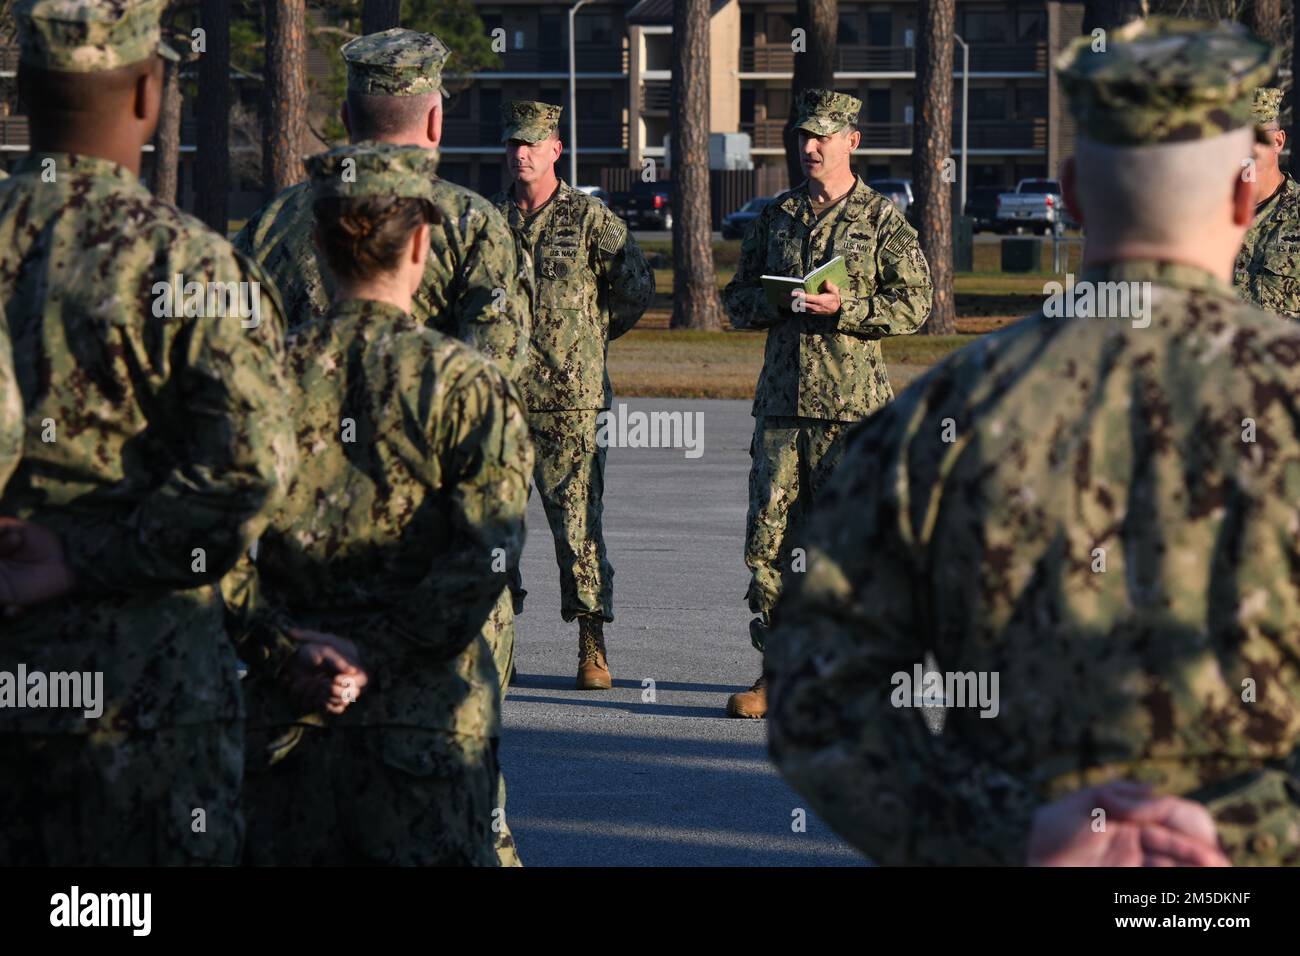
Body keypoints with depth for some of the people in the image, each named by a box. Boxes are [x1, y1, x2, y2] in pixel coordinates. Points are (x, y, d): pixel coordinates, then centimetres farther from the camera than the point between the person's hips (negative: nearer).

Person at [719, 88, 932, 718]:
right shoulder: (776, 216, 16)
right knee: (767, 538, -1)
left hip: (851, 405, -4)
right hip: (781, 400, 4)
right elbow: (738, 299, 20)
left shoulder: (882, 220, 2)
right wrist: (773, 304, -3)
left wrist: (844, 307, -15)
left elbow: (914, 304, -2)